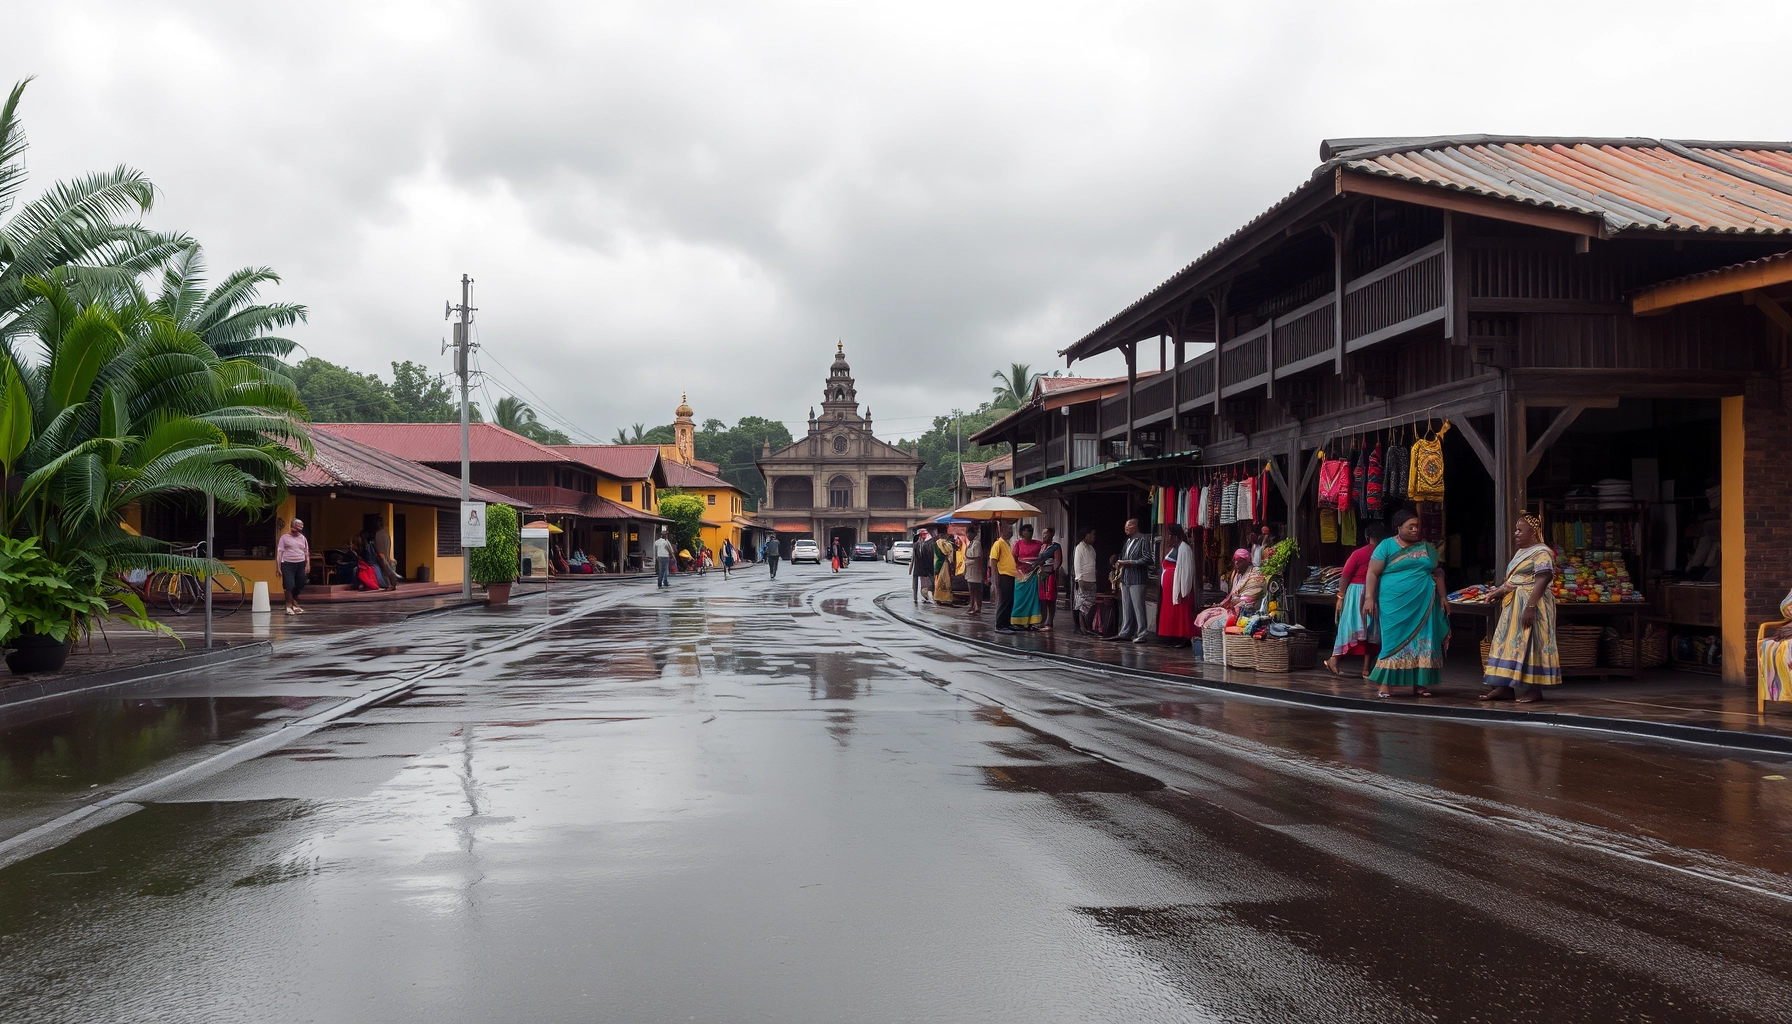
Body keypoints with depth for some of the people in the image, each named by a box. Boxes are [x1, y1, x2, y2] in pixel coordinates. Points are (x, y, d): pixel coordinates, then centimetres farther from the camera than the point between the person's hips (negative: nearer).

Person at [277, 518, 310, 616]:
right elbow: (279, 552, -1)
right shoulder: (284, 537, 2)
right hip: (288, 564, -4)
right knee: (289, 585, -9)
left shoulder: (302, 538, 14)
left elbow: (306, 552, 17)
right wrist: (278, 566, -7)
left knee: (299, 585, 7)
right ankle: (289, 606, 2)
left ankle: (294, 602, 26)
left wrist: (308, 564, 7)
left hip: (300, 564, 4)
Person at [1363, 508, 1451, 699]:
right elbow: (1372, 573, -4)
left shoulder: (1427, 548, 13)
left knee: (1422, 643, 2)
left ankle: (1420, 684, 7)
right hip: (1395, 604, -4)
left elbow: (1437, 573, 18)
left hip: (1423, 605, 4)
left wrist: (1442, 597, 8)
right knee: (1395, 642, -6)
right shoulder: (1386, 546, 0)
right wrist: (1369, 598, -12)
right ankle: (1384, 684, -4)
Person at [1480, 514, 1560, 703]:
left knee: (1528, 645, -8)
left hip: (1530, 604, -10)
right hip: (1513, 606, 10)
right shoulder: (1521, 552, 17)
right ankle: (1505, 687, 10)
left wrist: (1530, 607, -28)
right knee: (1510, 645, 8)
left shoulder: (1541, 553, -13)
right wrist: (1498, 591, 19)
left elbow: (1541, 581, -22)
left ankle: (1533, 690, -3)